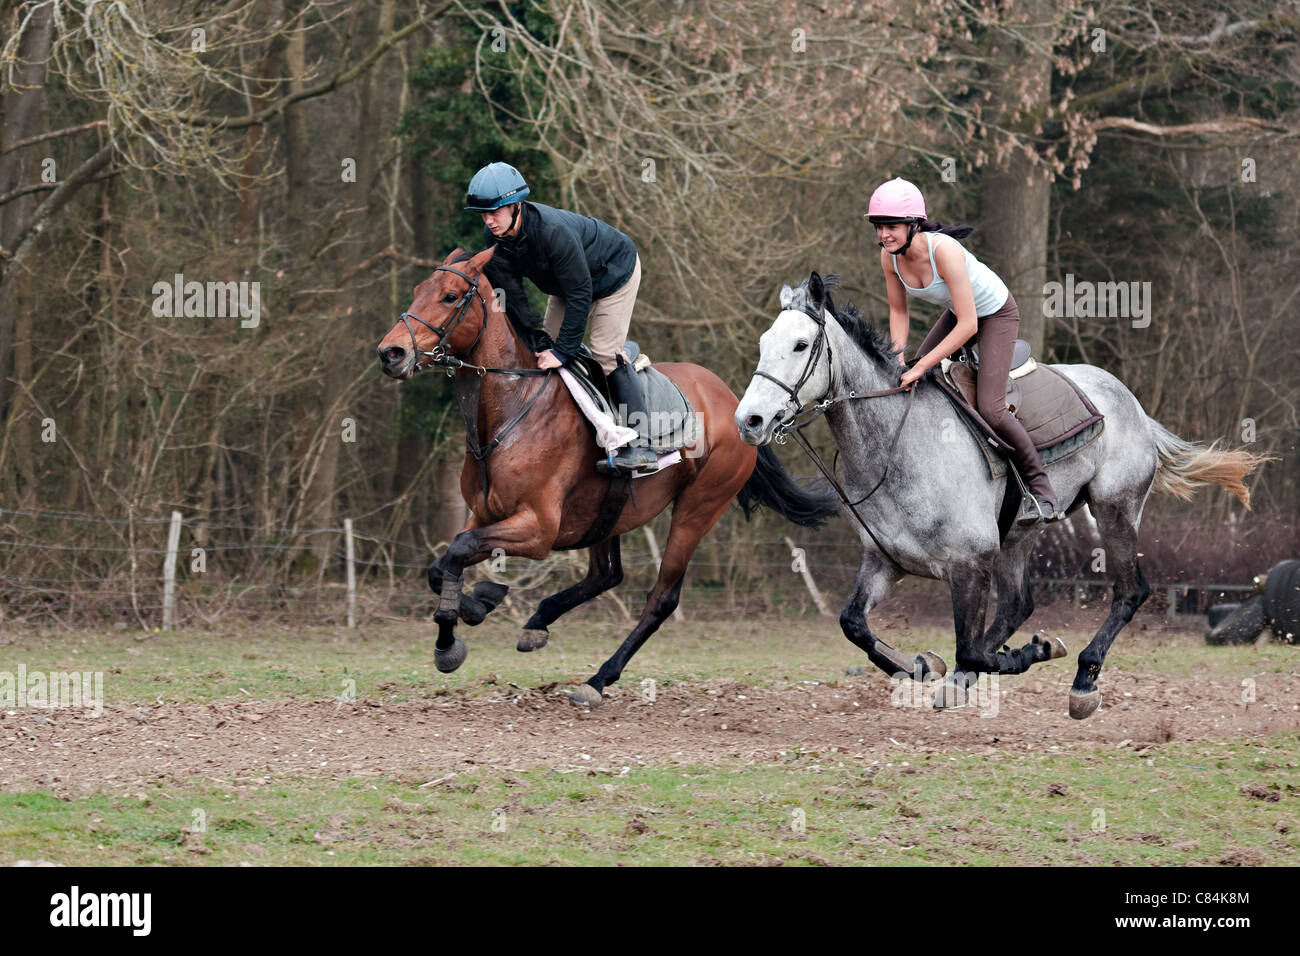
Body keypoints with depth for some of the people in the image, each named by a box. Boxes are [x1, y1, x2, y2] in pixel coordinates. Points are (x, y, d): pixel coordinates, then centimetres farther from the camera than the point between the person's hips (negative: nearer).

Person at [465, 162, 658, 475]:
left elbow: (579, 294, -36)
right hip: (565, 281, 8)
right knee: (547, 345, 5)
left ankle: (639, 445, -13)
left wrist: (563, 350, -33)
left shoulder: (553, 231, -43)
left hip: (615, 274, -8)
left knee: (605, 352, -15)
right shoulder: (494, 236, -21)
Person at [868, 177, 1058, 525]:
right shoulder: (890, 256, -18)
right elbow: (898, 312, -1)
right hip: (958, 312, 7)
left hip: (996, 315, -7)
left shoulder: (944, 250, -38)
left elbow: (968, 326, -36)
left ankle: (1041, 489, 0)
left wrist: (920, 368, -34)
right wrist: (899, 362, -13)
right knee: (910, 387, 5)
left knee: (990, 409, -16)